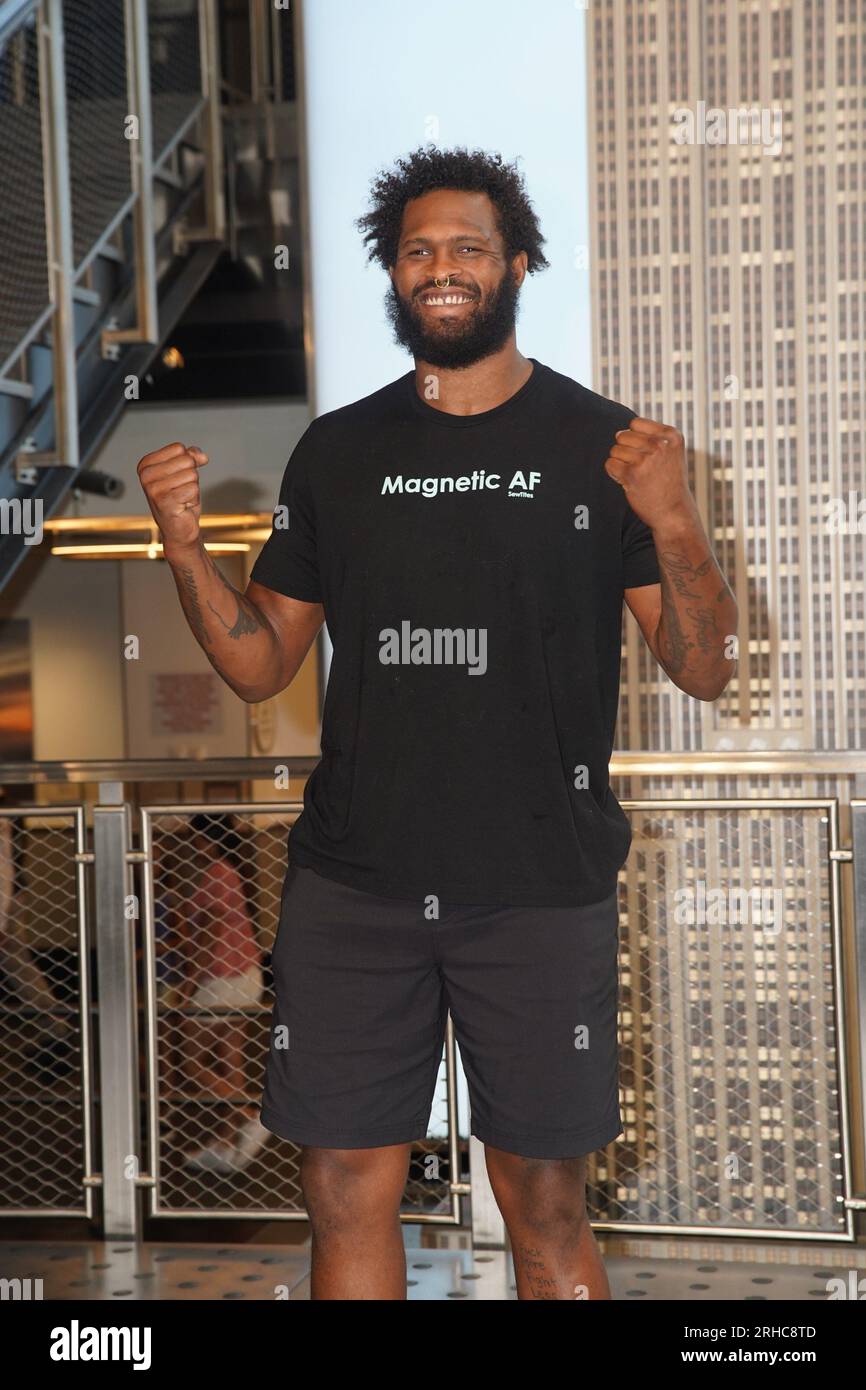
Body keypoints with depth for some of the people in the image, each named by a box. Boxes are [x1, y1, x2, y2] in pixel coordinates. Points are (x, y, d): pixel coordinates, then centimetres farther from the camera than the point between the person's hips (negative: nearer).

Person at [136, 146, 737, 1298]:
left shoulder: (599, 446, 0)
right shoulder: (339, 452, 9)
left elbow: (704, 670, -3)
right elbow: (261, 663, 11)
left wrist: (675, 526, -20)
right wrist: (186, 547, -5)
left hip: (541, 888, -2)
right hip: (353, 886, 3)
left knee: (545, 1205, 5)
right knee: (346, 1196, 7)